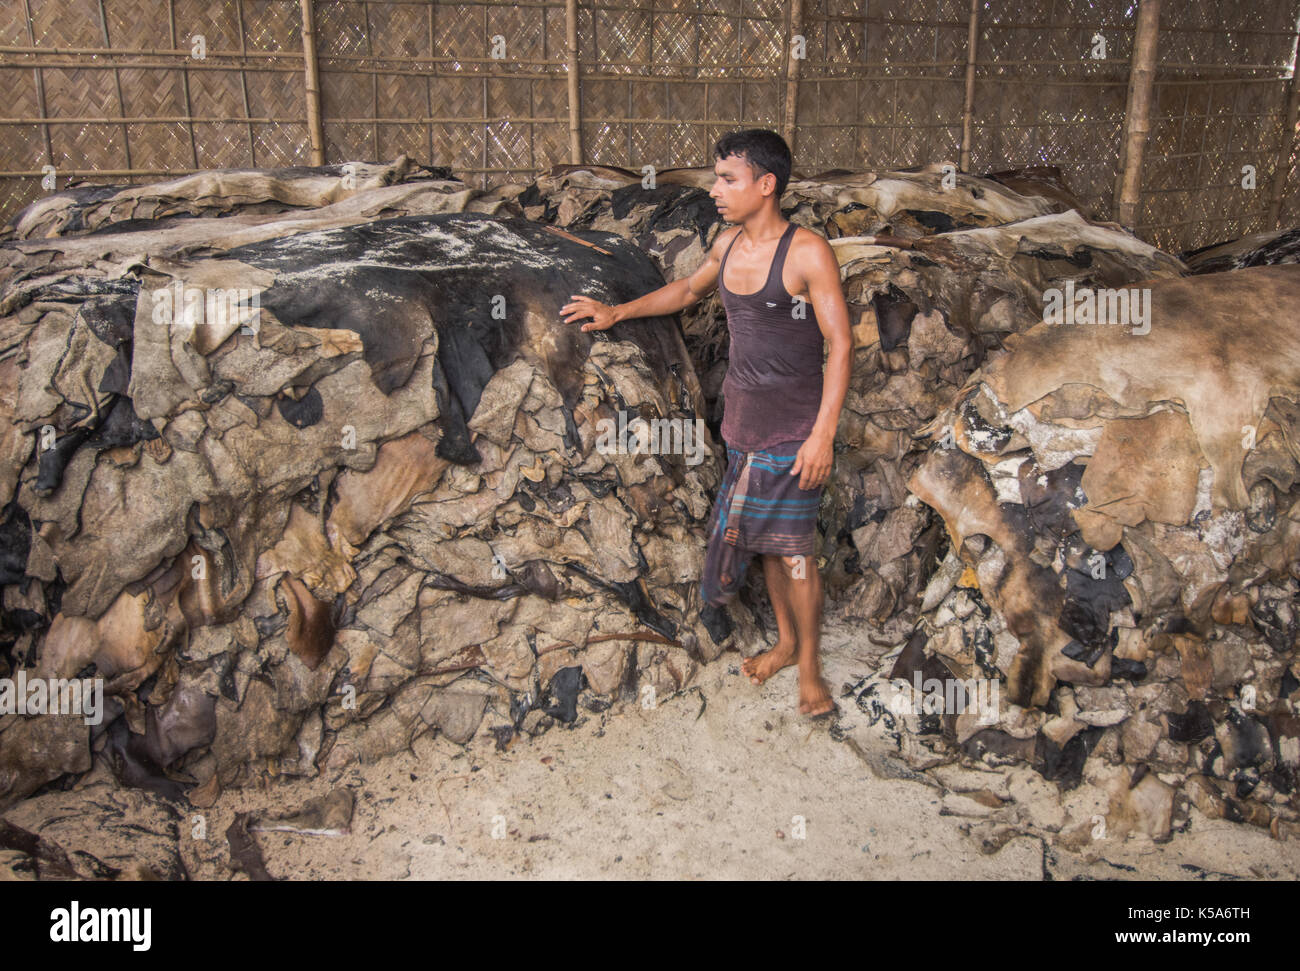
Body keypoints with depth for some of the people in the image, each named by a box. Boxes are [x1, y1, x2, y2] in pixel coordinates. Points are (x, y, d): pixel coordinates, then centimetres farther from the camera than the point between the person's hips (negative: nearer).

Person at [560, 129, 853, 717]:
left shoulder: (807, 254, -16)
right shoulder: (727, 245, 5)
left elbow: (840, 344, -17)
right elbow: (689, 289, 26)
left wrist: (823, 434, -22)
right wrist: (617, 312, 23)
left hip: (792, 430, -7)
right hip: (742, 422, 7)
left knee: (793, 549, 1)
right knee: (761, 537, 17)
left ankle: (808, 666, 19)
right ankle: (785, 641, 36)